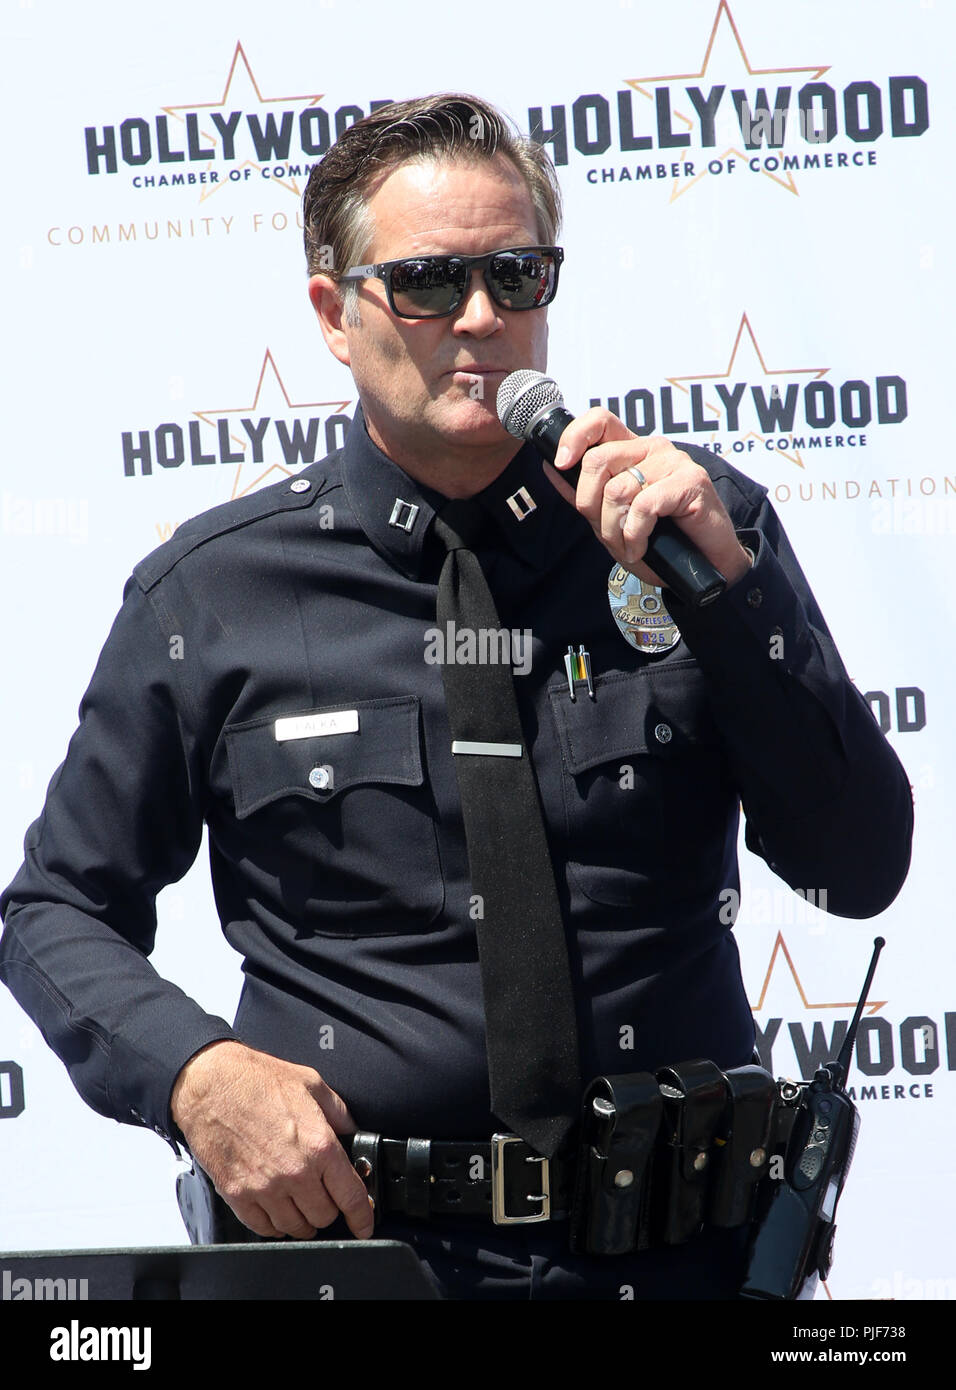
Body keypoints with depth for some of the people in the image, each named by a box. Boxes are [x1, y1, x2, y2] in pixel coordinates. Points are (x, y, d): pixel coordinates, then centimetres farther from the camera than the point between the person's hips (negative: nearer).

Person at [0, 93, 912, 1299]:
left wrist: (721, 579, -10)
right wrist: (195, 1072, -8)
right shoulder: (212, 592, 4)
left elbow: (862, 871, 1)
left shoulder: (701, 523, 7)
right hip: (355, 1234, 1)